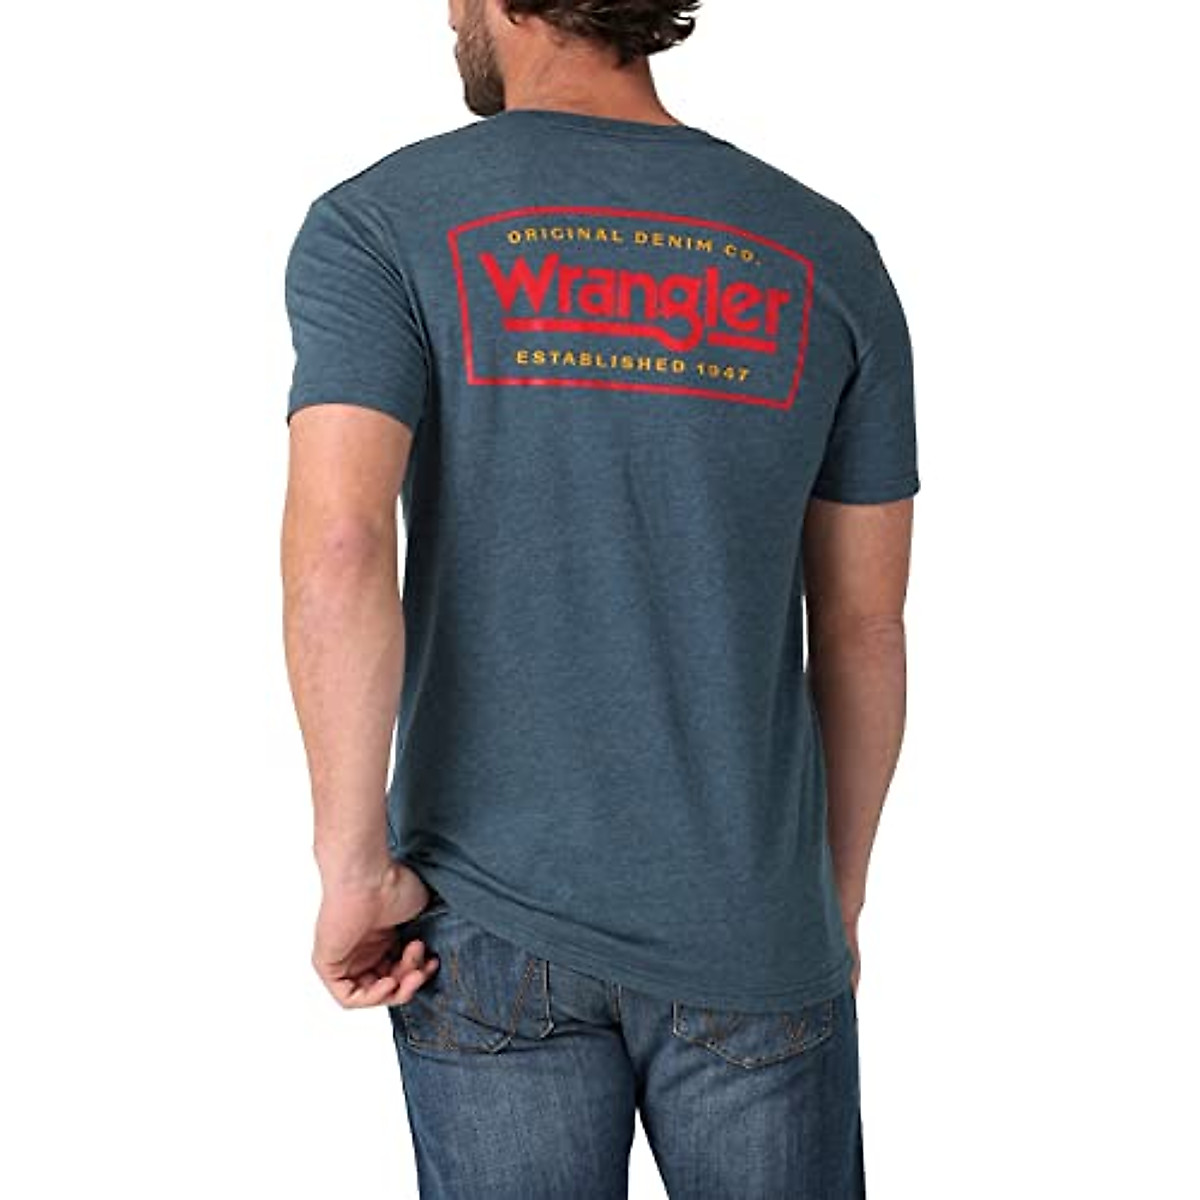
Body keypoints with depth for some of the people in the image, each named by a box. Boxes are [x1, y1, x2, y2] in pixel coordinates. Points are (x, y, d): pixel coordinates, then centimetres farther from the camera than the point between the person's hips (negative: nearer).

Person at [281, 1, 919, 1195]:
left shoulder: (381, 223, -6)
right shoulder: (826, 256, 1)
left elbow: (336, 550, -22)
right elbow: (865, 624, 5)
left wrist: (354, 869, -11)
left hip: (493, 922, -1)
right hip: (745, 935, 1)